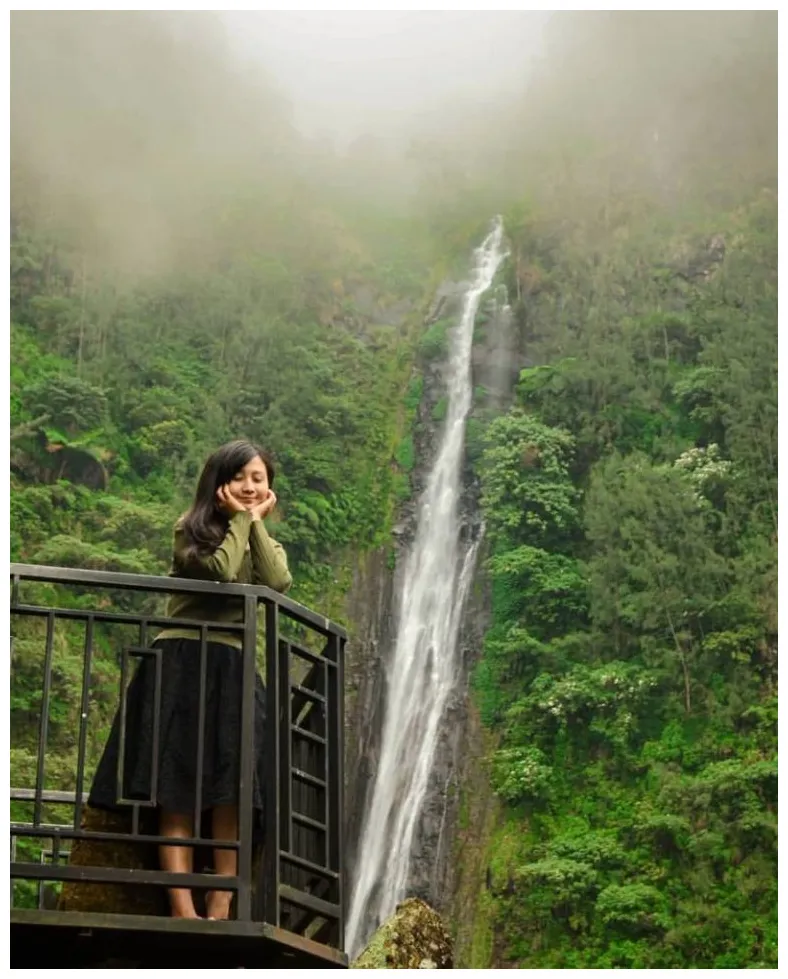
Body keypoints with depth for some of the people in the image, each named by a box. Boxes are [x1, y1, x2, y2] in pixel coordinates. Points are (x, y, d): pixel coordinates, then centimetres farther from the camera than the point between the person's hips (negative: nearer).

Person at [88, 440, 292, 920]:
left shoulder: (267, 545, 21)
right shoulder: (193, 531, 7)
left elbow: (278, 584, -4)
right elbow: (220, 570, -14)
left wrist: (258, 523, 1)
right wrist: (239, 519, -1)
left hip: (234, 670, 4)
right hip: (183, 665, -4)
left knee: (233, 794, -10)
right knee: (178, 791, -12)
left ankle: (220, 911, -12)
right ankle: (183, 911, -18)